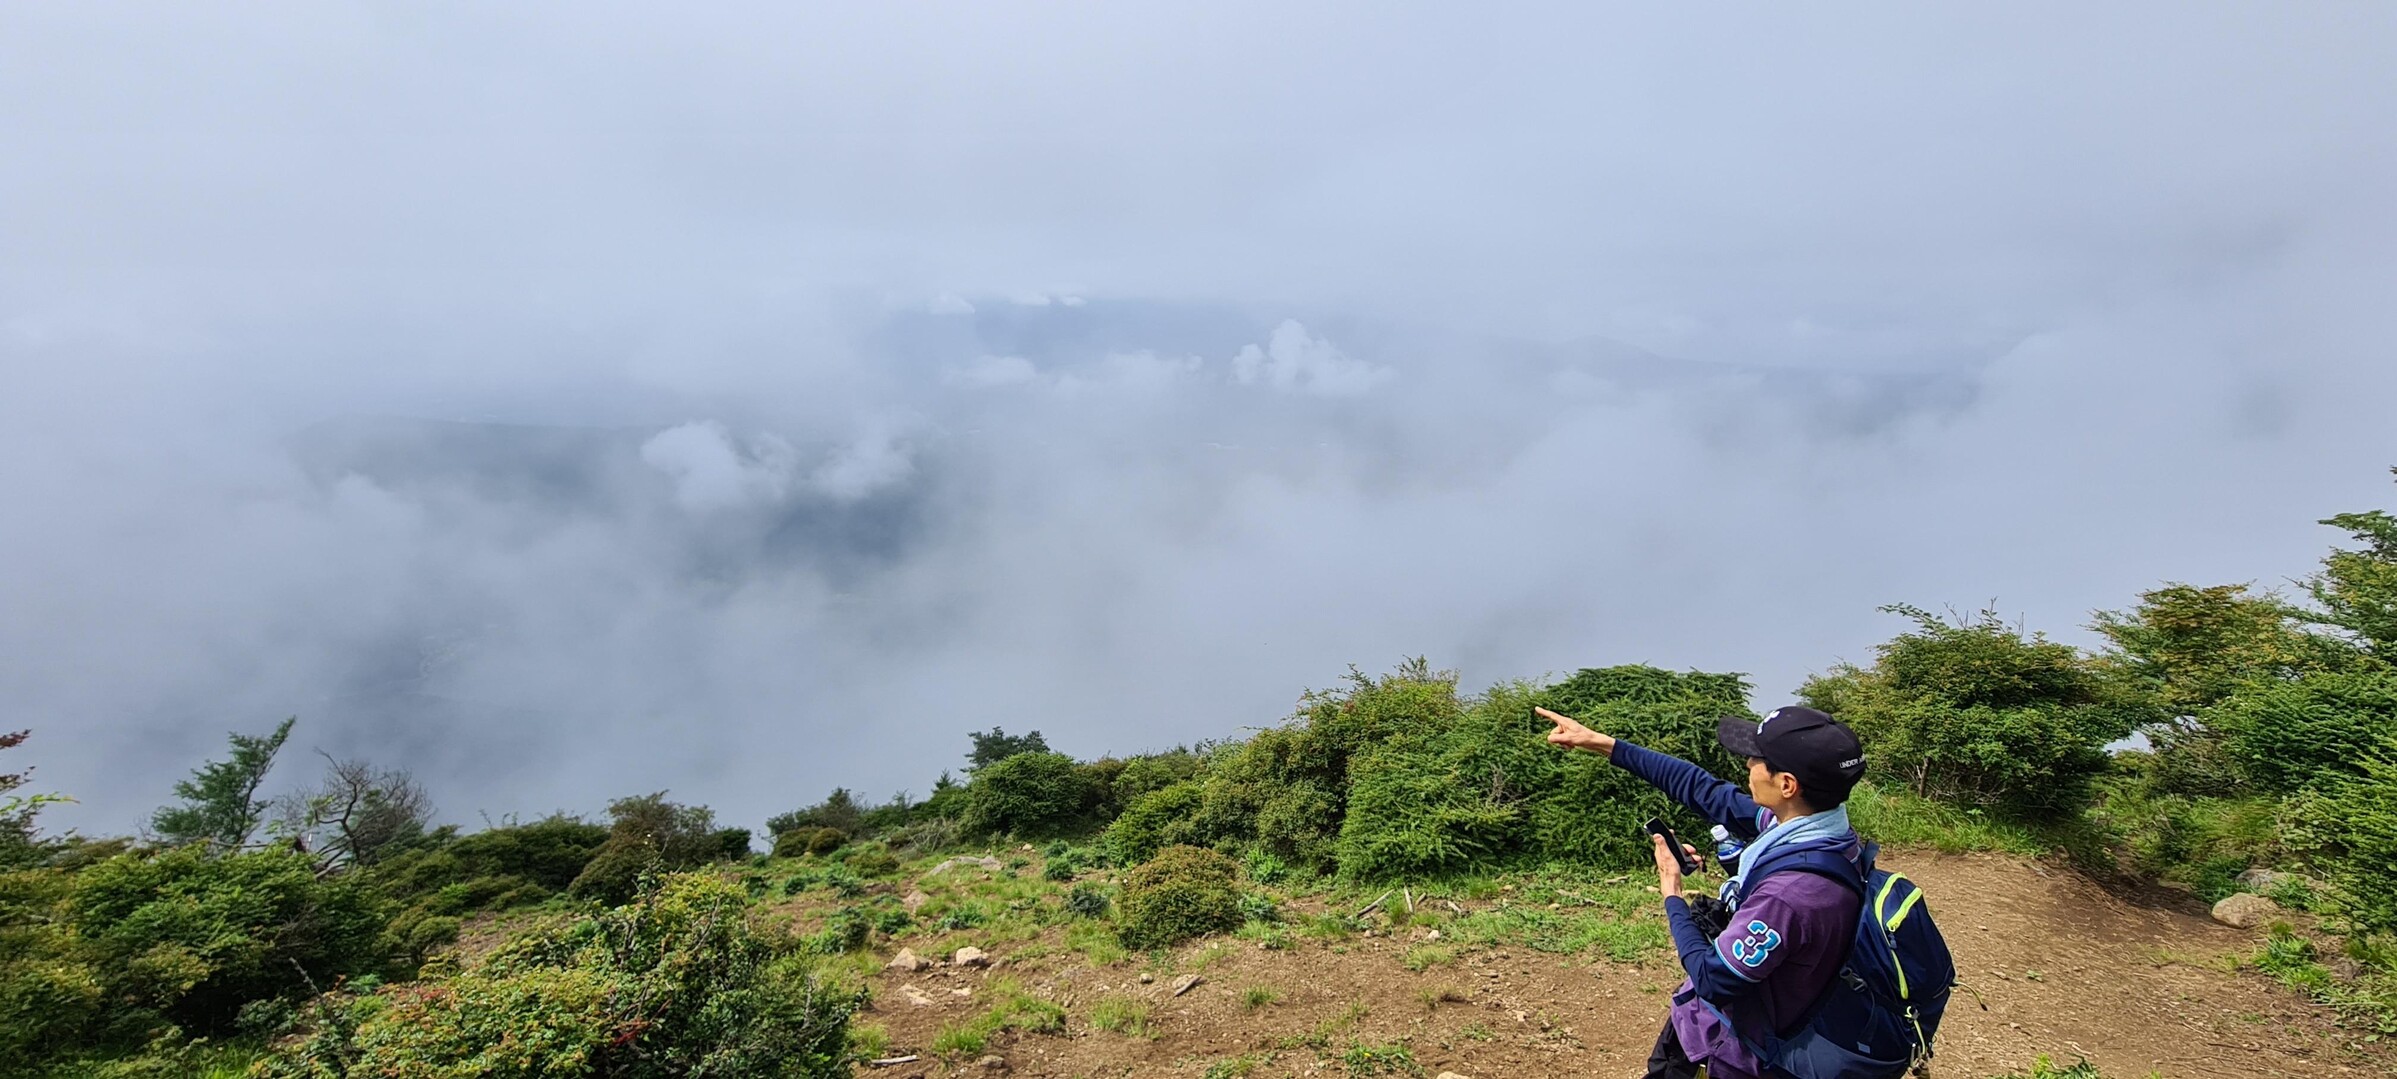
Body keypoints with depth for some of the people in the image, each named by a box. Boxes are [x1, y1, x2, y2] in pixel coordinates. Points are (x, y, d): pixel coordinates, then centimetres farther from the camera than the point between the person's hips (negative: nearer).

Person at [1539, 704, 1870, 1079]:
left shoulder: (1791, 893, -38)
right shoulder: (1806, 825, -14)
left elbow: (1713, 979, -27)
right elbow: (1705, 791, -4)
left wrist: (1672, 894, -12)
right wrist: (1601, 743, -2)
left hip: (1743, 1049, -7)